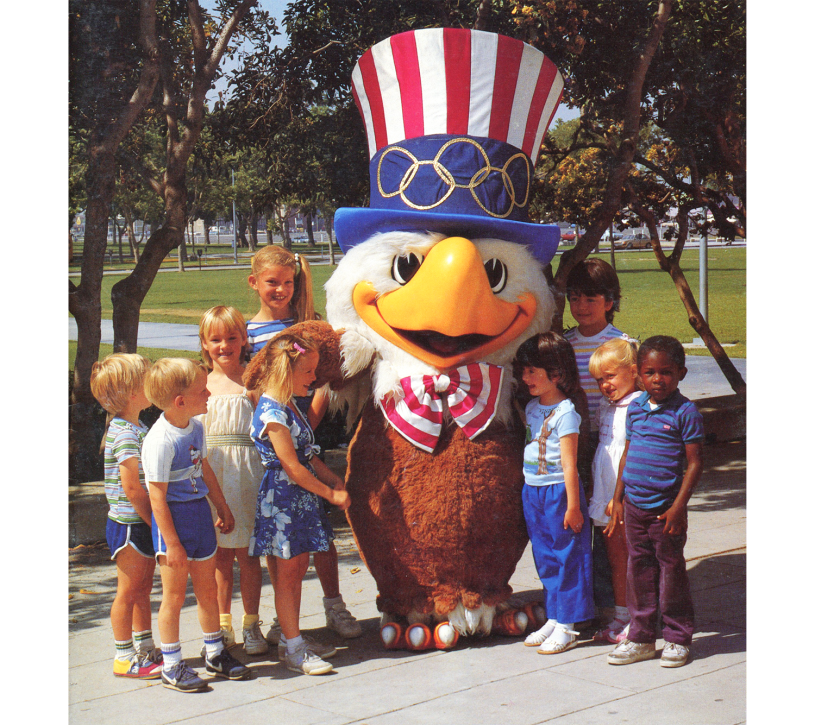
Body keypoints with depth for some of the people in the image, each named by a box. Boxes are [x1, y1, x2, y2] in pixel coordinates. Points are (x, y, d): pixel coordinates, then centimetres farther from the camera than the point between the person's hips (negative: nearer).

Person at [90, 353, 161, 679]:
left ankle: (145, 650, 28)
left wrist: (155, 522, 13)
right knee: (128, 591, 1)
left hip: (142, 522, 9)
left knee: (143, 589, 17)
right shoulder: (125, 433, -20)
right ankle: (125, 658, 11)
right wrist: (155, 521, -16)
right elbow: (131, 487, -24)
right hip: (130, 525, -9)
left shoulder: (135, 428, 11)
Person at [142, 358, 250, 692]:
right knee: (174, 595, 1)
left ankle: (215, 654, 32)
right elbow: (157, 497, -20)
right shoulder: (160, 441, -22)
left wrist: (223, 507, 25)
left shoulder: (196, 427, 4)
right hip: (173, 518, -8)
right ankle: (171, 667, 13)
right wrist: (172, 544, -19)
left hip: (200, 512, 8)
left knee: (208, 589, 16)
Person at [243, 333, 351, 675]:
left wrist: (334, 480, 7)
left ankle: (291, 637, 23)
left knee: (298, 567, 14)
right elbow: (292, 467, -21)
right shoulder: (272, 413, -20)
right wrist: (331, 493, -15)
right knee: (287, 572, -2)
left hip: (300, 499, 10)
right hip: (281, 500, -10)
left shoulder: (289, 406, 11)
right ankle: (293, 648, 4)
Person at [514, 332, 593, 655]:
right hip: (532, 492, 8)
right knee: (544, 558, 14)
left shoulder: (565, 412, -15)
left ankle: (566, 627, 6)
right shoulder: (531, 407, 9)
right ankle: (554, 618, 24)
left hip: (558, 492, -8)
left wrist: (572, 506, -16)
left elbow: (569, 464, -16)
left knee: (567, 557, 0)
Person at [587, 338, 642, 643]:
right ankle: (620, 617, 24)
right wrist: (597, 491, 17)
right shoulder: (605, 406, 12)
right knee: (616, 560, 15)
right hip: (606, 498, 8)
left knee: (633, 559, 0)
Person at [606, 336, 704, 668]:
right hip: (634, 506, 5)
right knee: (639, 569, 12)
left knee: (671, 571, 5)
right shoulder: (635, 408, 7)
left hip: (665, 509, -5)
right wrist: (617, 499, 14)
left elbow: (694, 463, -10)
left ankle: (677, 639, 19)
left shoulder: (685, 412, -9)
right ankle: (641, 638, 23)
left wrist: (678, 506, -14)